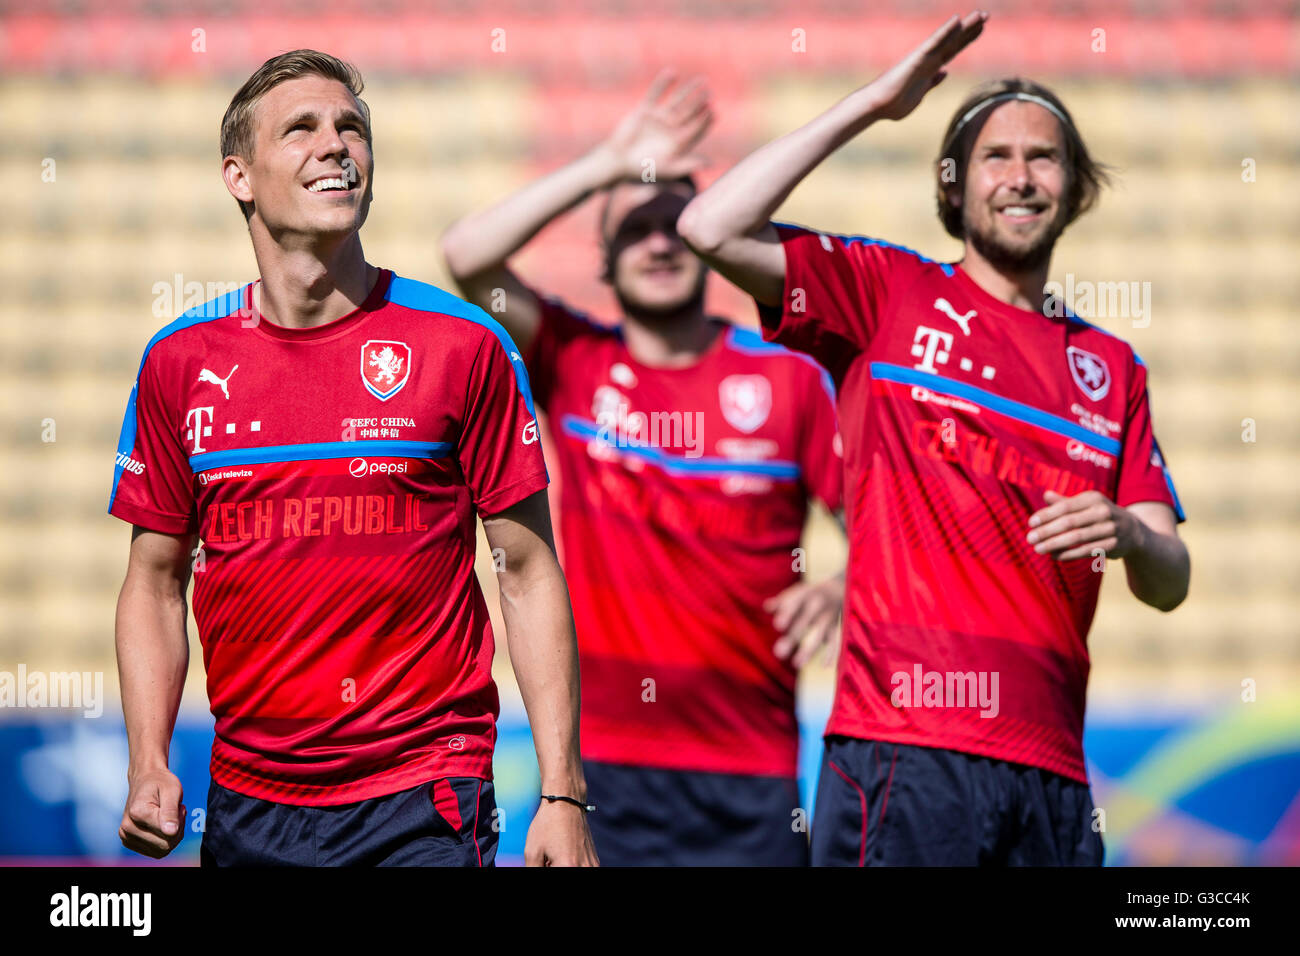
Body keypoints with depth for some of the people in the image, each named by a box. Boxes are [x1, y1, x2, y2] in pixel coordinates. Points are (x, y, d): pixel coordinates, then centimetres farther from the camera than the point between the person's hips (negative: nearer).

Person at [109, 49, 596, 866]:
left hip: (423, 800, -3)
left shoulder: (465, 345, -3)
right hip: (247, 805, 3)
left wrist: (563, 795, -7)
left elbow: (529, 576, -2)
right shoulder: (180, 362, 4)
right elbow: (156, 583, 10)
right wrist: (149, 768, -4)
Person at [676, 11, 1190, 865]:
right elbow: (712, 231, -7)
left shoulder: (1111, 367, 18)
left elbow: (1169, 584, 16)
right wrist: (870, 106, -3)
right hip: (905, 747, -4)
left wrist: (1127, 537, -9)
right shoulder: (888, 292, 8)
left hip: (1049, 769, 4)